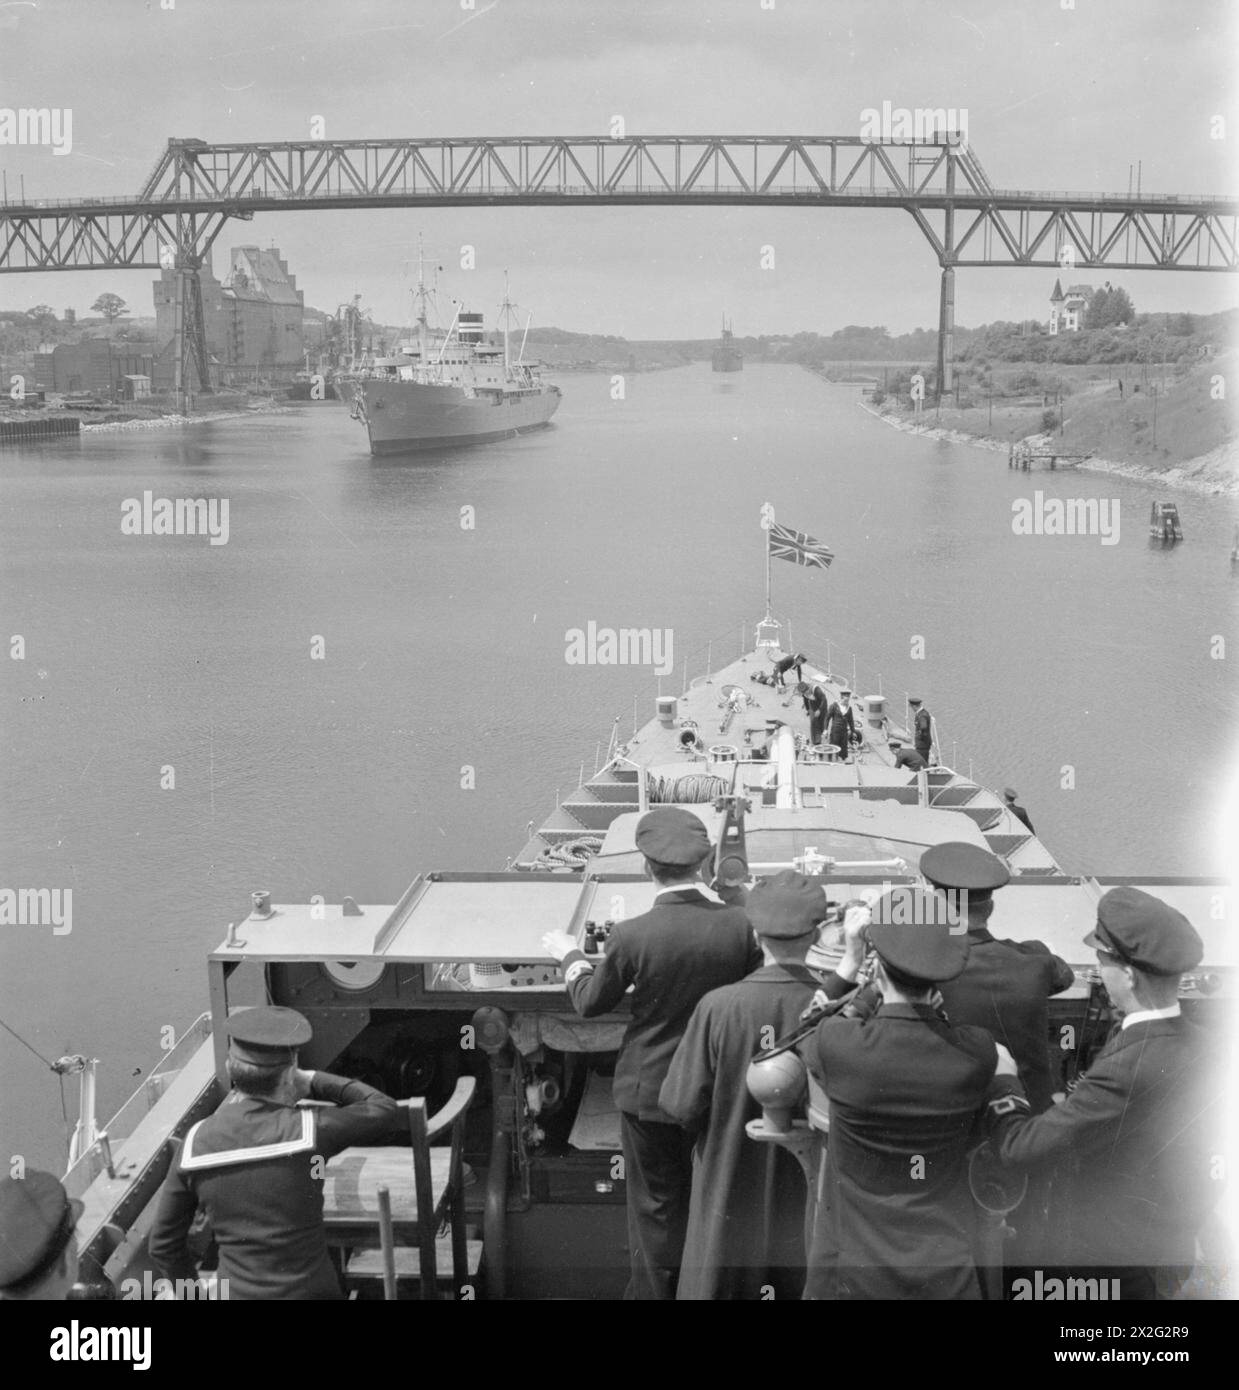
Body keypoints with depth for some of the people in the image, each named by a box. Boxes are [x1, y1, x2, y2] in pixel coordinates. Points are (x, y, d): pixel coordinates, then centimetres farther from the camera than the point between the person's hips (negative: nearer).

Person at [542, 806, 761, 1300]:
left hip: (650, 1092, -2)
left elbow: (591, 1003, -6)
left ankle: (655, 1287, 32)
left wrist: (571, 956, 12)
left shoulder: (631, 936, -23)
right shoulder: (740, 924, -18)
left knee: (655, 1204, 17)